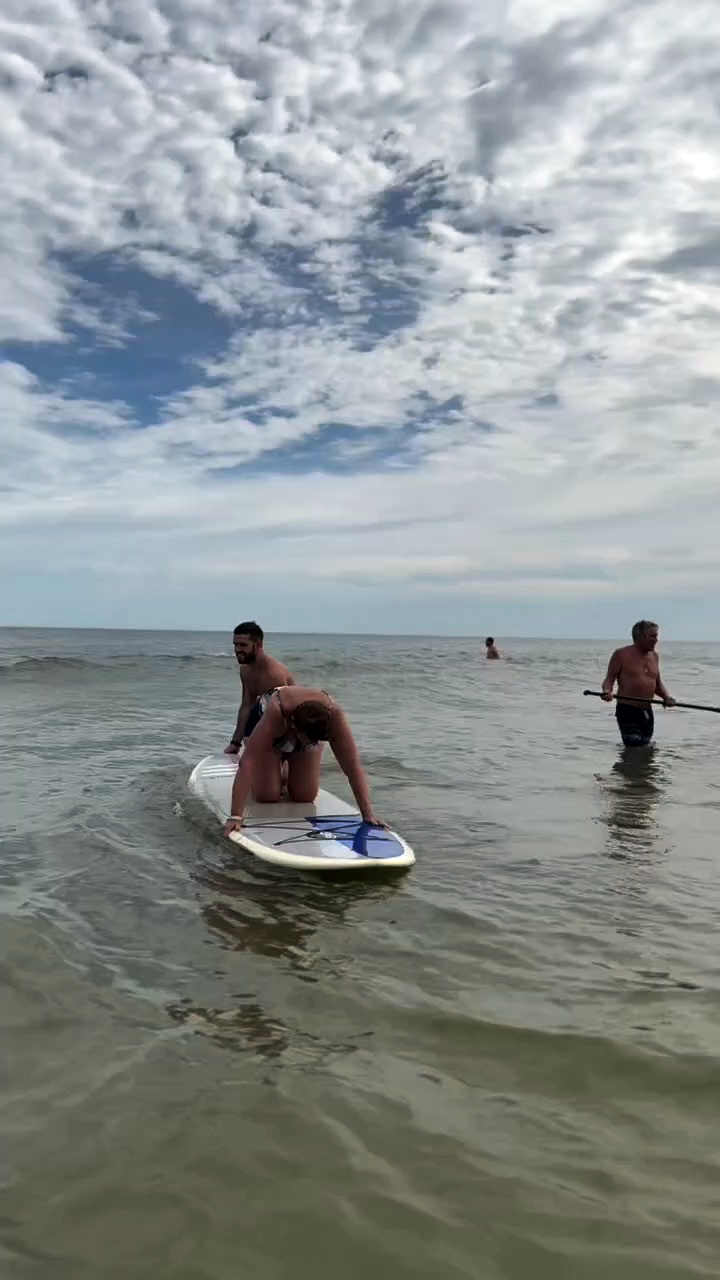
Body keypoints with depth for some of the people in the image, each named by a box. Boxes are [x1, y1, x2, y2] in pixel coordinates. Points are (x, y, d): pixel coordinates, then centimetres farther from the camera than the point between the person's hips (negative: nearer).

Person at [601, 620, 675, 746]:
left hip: (647, 711, 6)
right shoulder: (621, 654, -4)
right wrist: (607, 691, -28)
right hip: (627, 711, -6)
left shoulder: (654, 656, 14)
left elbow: (658, 683, 21)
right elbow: (609, 678, -6)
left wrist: (666, 697, 1)